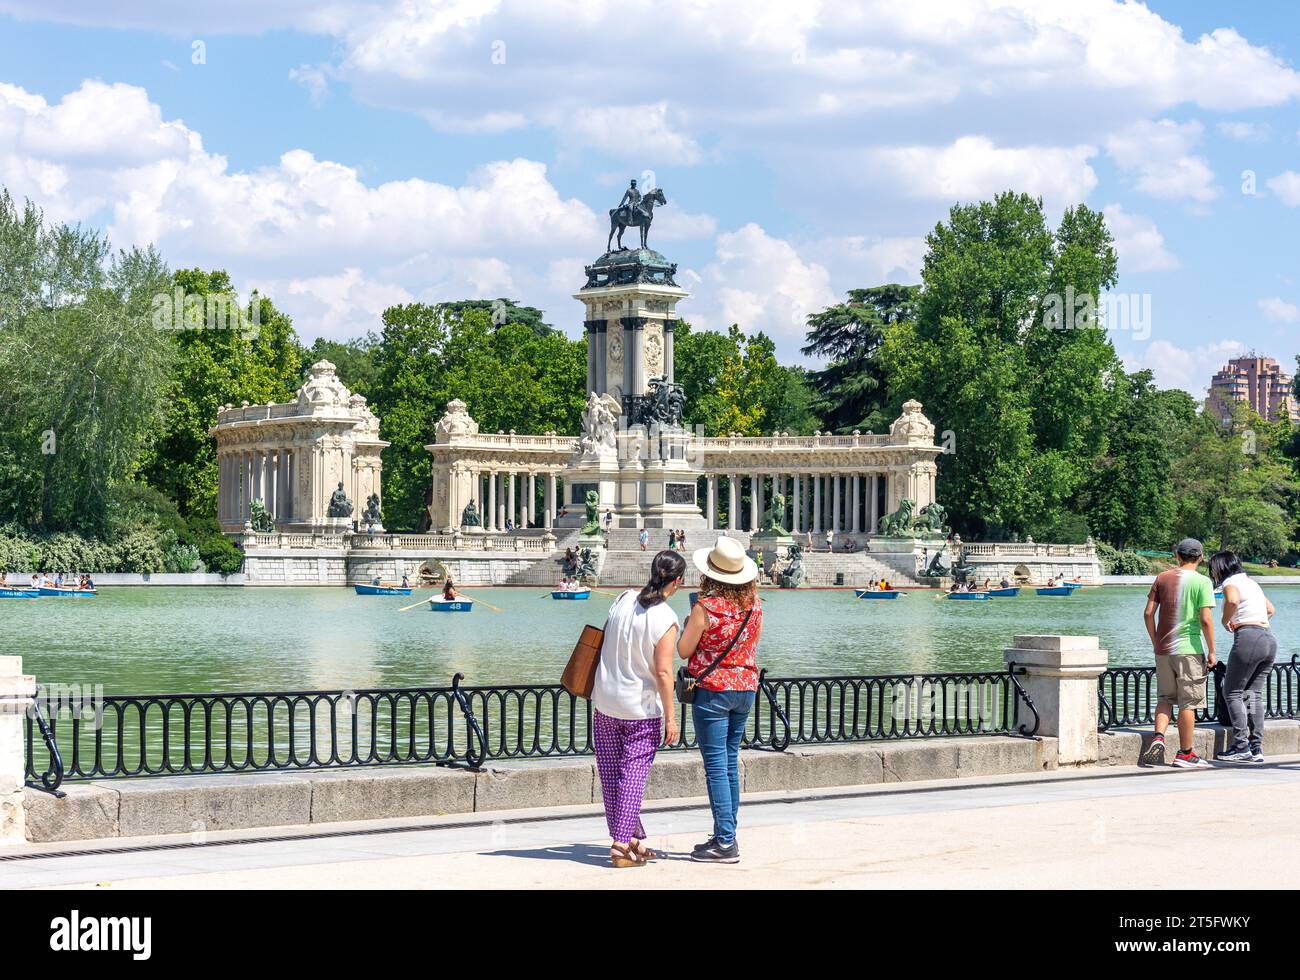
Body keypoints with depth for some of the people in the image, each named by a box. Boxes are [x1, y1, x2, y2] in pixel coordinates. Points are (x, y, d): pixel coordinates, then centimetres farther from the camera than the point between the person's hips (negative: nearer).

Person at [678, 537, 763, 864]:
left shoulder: (706, 607, -16)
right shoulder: (754, 605, 2)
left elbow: (683, 651, -7)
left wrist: (689, 625, 9)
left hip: (713, 689, -6)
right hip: (745, 687, 6)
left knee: (716, 766, -3)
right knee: (731, 762, 15)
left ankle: (725, 843, -4)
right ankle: (726, 835, 20)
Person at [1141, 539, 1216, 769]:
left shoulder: (1162, 578, 6)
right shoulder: (1202, 582, -7)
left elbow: (1148, 613, 4)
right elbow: (1206, 620, -13)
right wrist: (1211, 651, -6)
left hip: (1163, 649, 4)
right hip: (1189, 648, -4)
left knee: (1165, 698, 16)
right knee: (1188, 702, 4)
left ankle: (1158, 738, -4)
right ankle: (1185, 753, 8)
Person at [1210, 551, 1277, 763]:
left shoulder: (1230, 583, -2)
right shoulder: (1251, 582, 24)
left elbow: (1232, 600, -26)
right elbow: (1271, 609, 35)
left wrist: (1226, 620, -9)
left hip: (1248, 638, -8)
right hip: (1270, 639, 8)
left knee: (1232, 692, 0)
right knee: (1254, 694, 11)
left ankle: (1241, 747, -5)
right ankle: (1257, 748, 6)